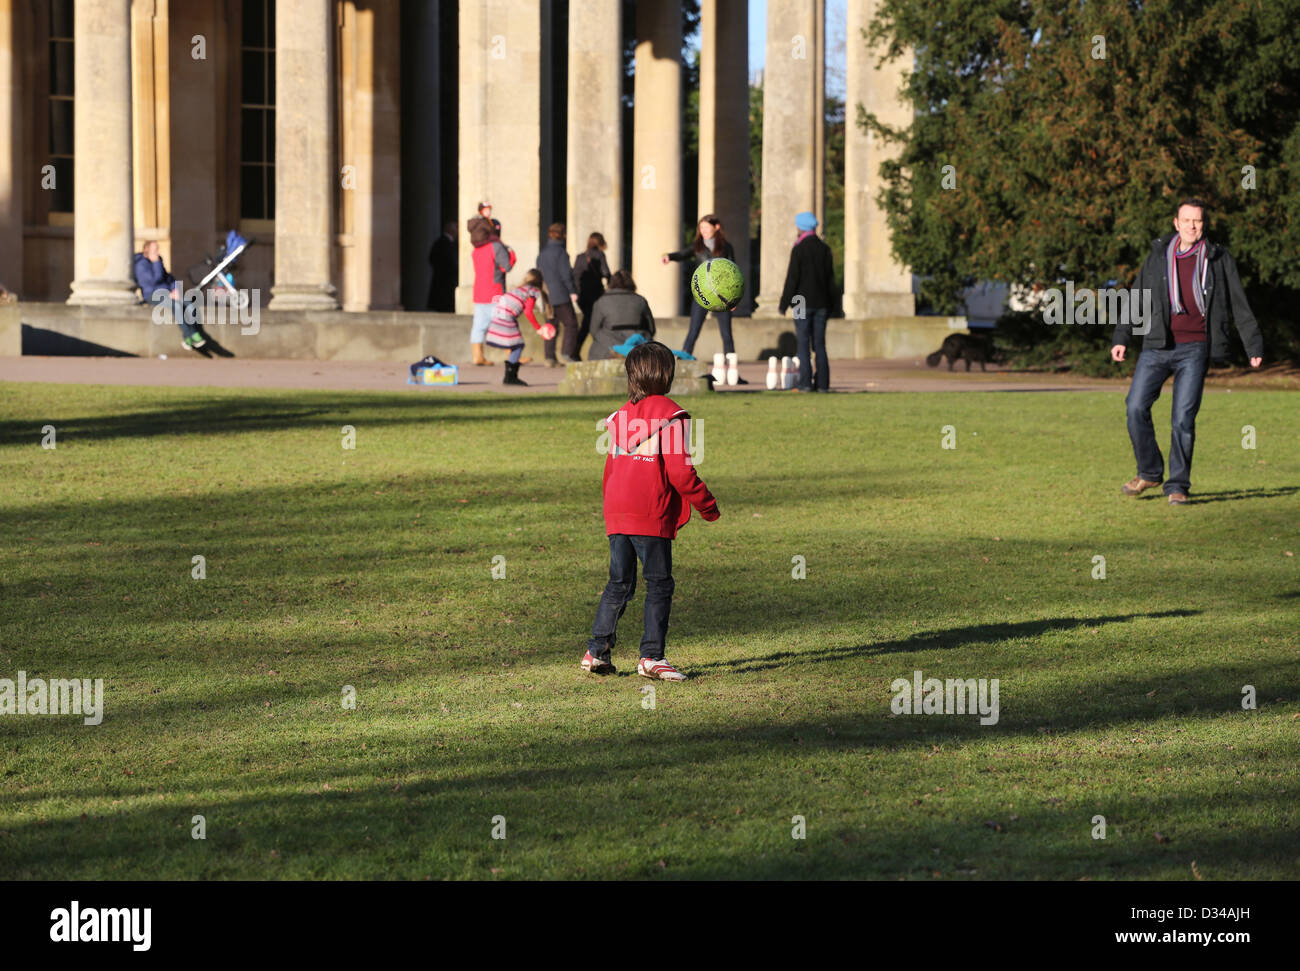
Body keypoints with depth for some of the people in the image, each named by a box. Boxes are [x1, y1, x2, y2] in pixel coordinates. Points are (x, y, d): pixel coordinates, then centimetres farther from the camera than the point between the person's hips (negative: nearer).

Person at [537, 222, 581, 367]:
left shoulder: (542, 253, 13)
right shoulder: (560, 252, -9)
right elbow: (566, 274, -13)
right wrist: (572, 291, -9)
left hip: (547, 295, 7)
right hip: (561, 295, -7)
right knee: (571, 324, 0)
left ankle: (549, 357, 3)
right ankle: (566, 353, -10)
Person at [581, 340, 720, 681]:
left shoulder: (621, 415, 12)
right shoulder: (670, 415, -7)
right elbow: (679, 470, -11)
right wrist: (707, 505, -1)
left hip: (617, 512, 6)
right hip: (652, 515, -6)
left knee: (619, 583, 14)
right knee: (659, 584, 1)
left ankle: (597, 650, 12)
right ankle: (652, 656, -4)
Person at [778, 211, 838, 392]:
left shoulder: (798, 250, -9)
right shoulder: (824, 248, 6)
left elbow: (792, 278, -10)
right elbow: (831, 277, 10)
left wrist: (784, 303, -4)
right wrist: (830, 303, 17)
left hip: (803, 302, -5)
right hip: (821, 303, 5)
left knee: (803, 343, -3)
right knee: (819, 343, 7)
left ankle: (805, 382, -8)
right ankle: (822, 382, 4)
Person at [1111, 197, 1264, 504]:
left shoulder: (1219, 260, 5)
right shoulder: (1158, 257, 10)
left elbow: (1240, 306, 10)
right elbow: (1137, 300, 16)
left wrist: (1254, 346, 8)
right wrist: (1121, 337, 9)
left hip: (1194, 349, -2)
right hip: (1157, 347, 2)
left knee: (1183, 417, -8)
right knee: (1136, 407, -7)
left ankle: (1178, 485, 3)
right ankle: (1149, 472, 11)